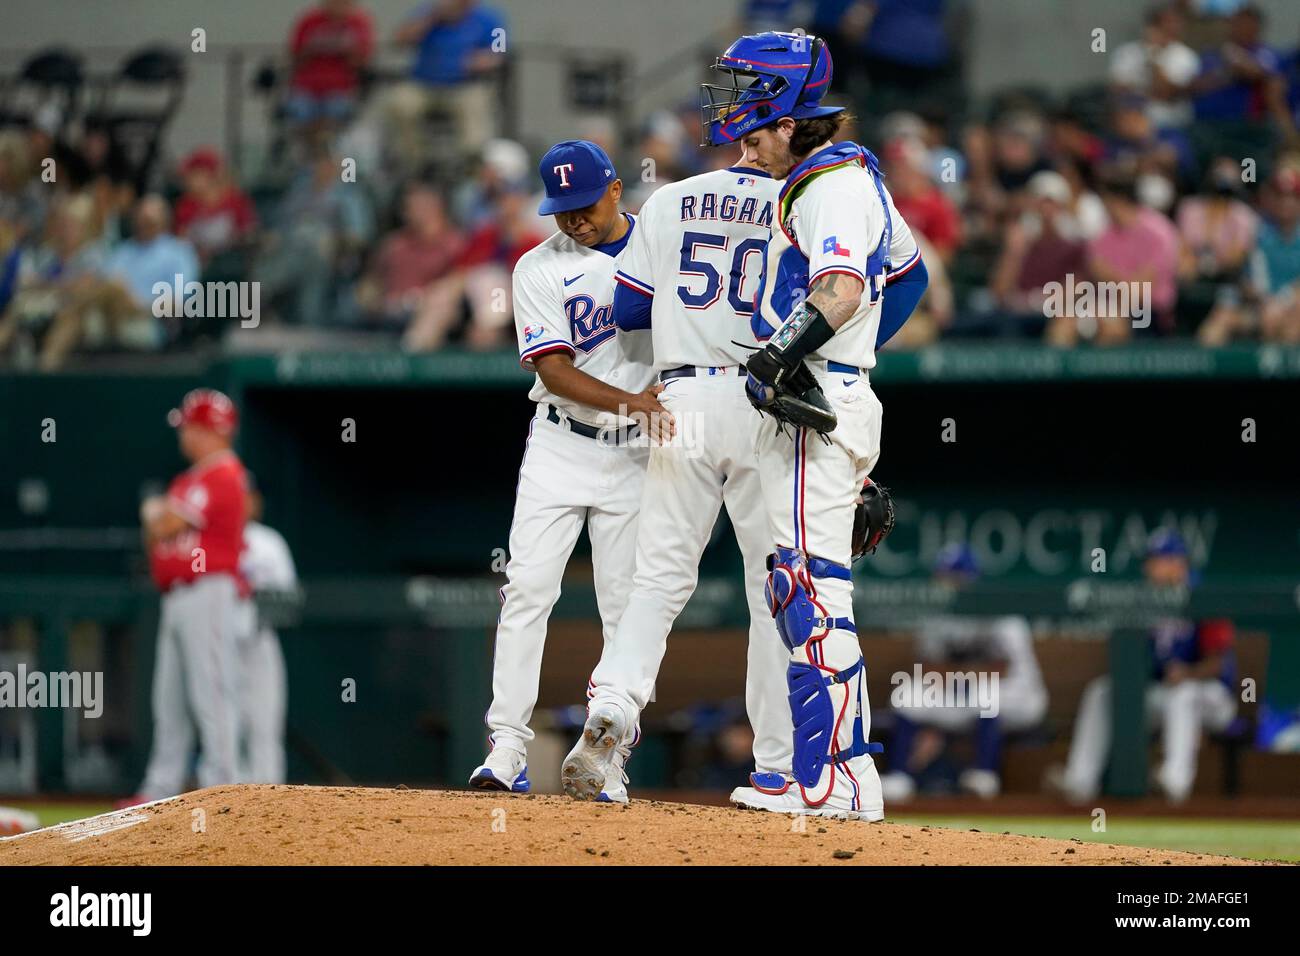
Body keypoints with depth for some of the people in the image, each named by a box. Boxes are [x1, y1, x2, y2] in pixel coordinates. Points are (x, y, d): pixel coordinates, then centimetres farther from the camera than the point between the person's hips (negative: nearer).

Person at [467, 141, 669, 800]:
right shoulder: (540, 269, -3)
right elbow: (555, 372, -12)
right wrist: (635, 402, -27)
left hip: (639, 452, 1)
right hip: (560, 449, -1)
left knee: (627, 609, -1)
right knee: (528, 589, -11)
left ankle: (611, 764, 1)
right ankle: (507, 749, -10)